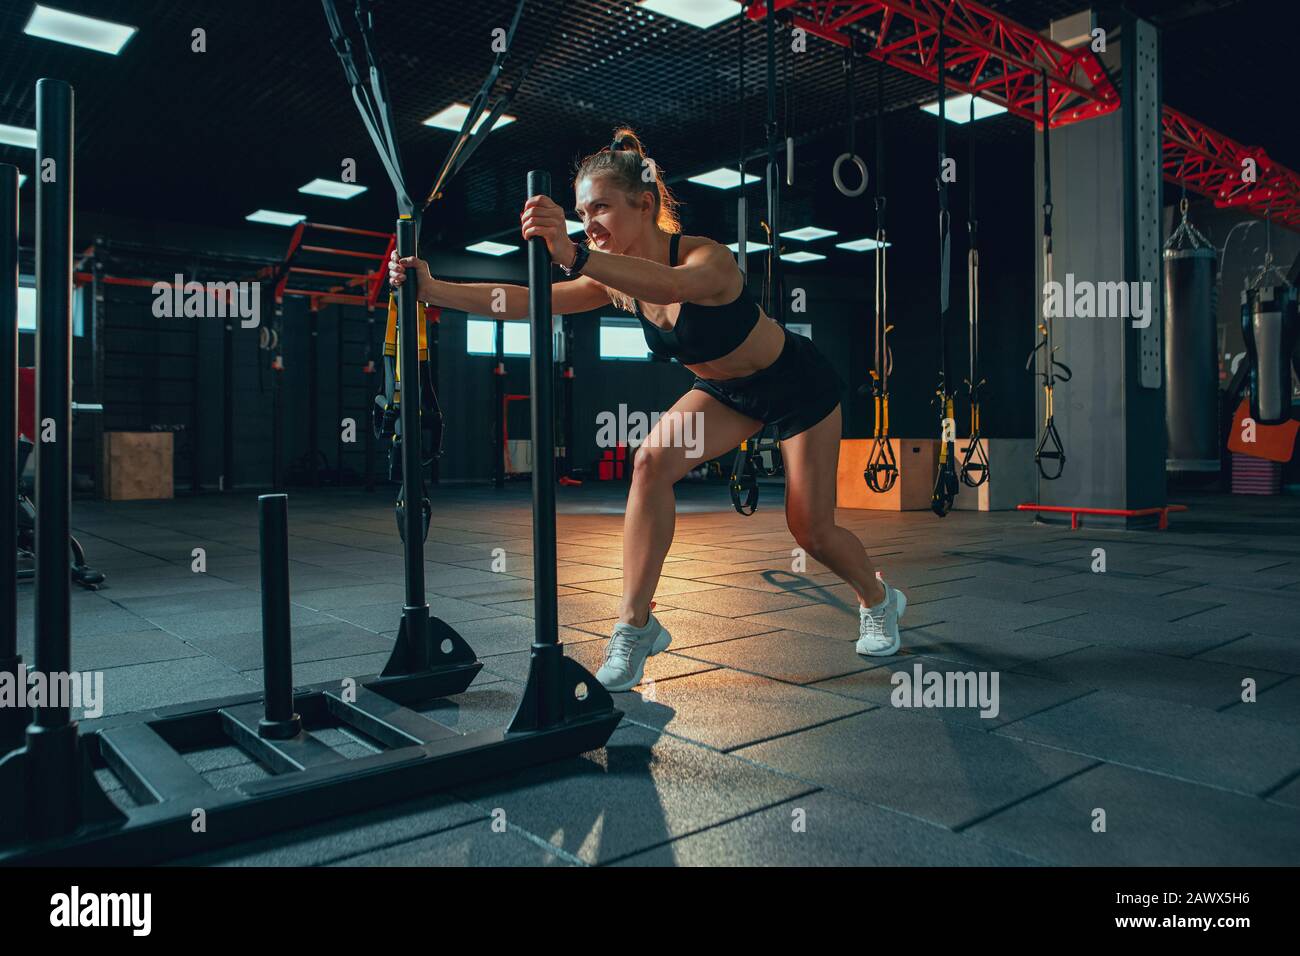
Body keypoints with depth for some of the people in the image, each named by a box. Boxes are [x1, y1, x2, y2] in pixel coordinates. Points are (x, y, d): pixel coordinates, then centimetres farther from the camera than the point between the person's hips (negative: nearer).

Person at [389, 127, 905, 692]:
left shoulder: (707, 258, -33)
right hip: (725, 390, 5)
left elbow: (673, 285, -59)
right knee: (652, 462, -22)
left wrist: (575, 257, -72)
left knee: (811, 528, 1)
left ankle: (879, 601, 35)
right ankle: (635, 625, -13)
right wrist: (432, 289, -32)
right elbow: (525, 302, -22)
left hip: (798, 382, -5)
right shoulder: (617, 281, -14)